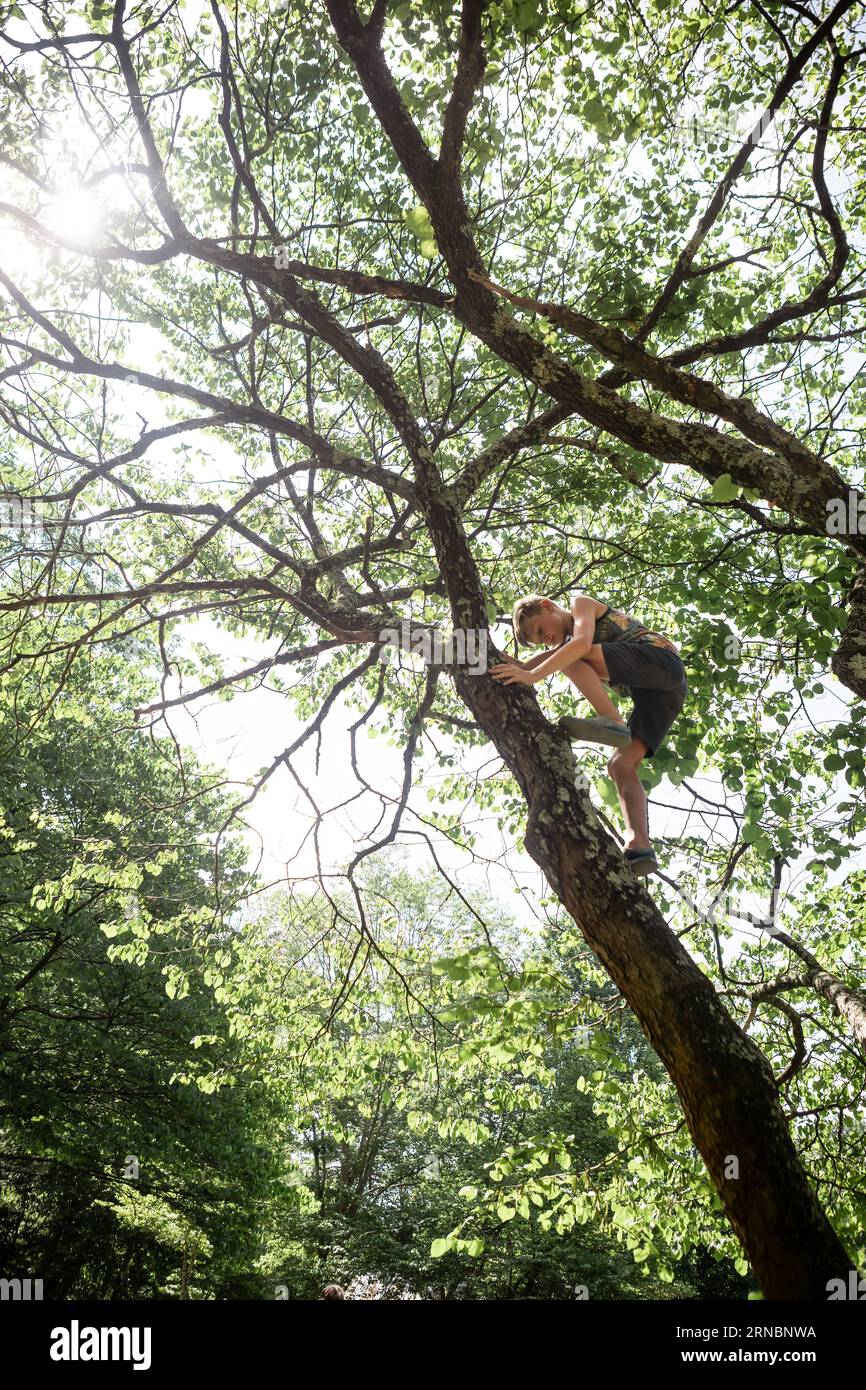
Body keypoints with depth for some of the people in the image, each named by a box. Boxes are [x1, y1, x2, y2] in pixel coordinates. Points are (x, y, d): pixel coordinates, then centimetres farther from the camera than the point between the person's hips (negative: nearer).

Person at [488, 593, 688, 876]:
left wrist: (532, 674, -23)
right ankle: (639, 846, -23)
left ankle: (612, 722, -33)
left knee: (571, 656, -17)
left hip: (661, 661, -9)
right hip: (661, 693, 9)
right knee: (621, 764, -7)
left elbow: (581, 643, -15)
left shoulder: (582, 603, 5)